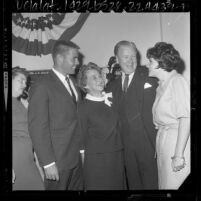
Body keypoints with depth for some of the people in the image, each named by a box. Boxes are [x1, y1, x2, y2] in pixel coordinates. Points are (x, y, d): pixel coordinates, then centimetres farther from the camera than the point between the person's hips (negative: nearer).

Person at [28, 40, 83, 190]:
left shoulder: (73, 82, 11)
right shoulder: (42, 87, -12)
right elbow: (37, 127, -14)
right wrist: (48, 163, -15)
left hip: (78, 157, 6)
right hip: (58, 161, -6)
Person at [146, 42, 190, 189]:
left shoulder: (177, 81, -12)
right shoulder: (162, 84, 15)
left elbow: (185, 118, -19)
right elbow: (163, 116, 12)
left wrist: (178, 155, -21)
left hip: (176, 140, -8)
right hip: (163, 137, 8)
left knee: (172, 185, -2)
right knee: (164, 184, 13)